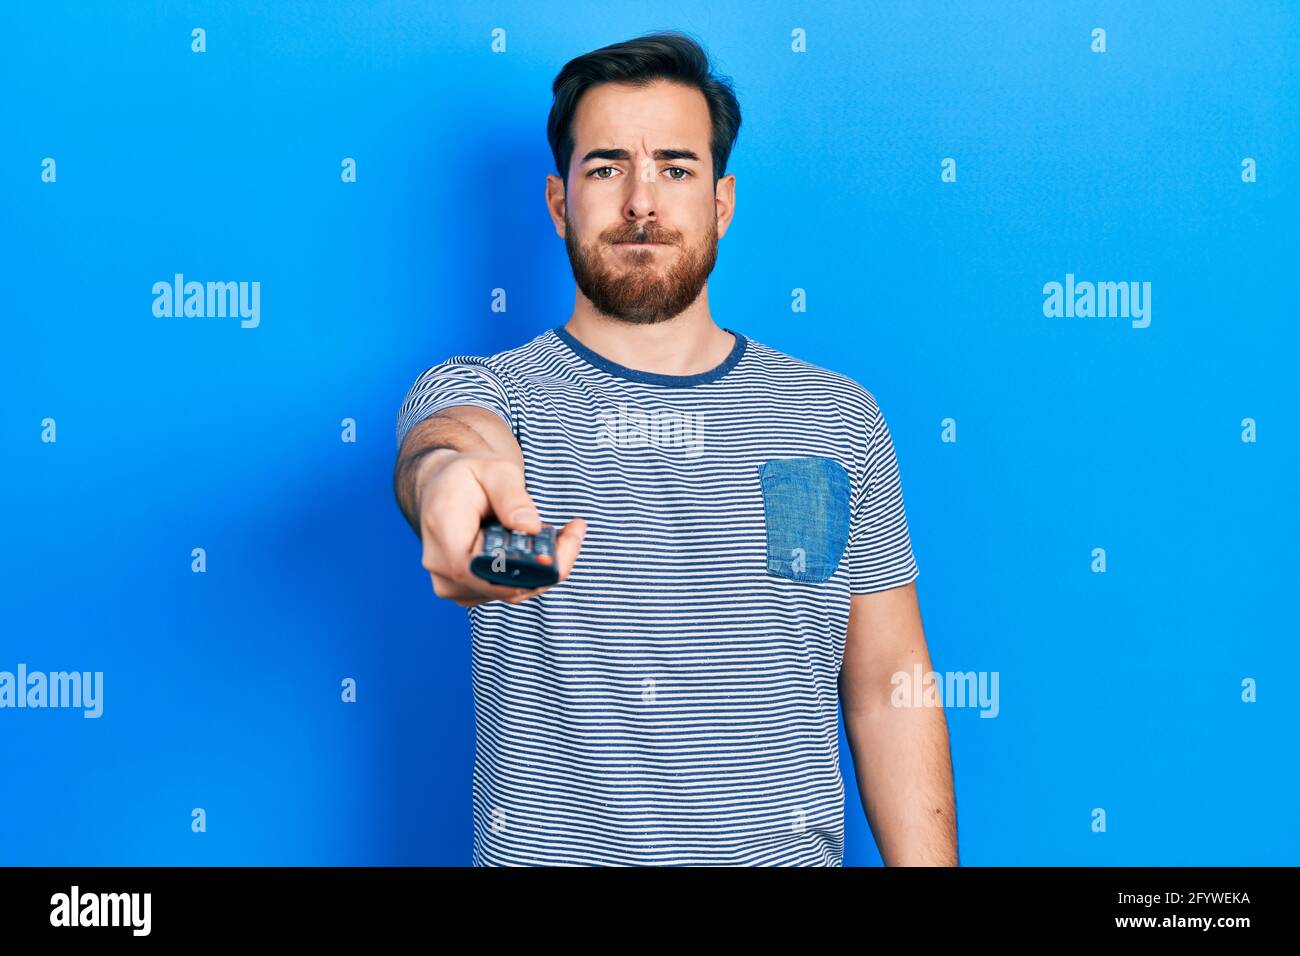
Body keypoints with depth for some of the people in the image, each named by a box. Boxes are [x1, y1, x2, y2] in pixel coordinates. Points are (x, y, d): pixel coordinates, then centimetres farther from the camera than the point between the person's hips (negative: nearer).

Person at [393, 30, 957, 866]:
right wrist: (452, 472, -53)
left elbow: (887, 689, 1)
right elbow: (446, 435, -31)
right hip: (546, 854, -1)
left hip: (787, 854, 2)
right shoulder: (475, 390, -6)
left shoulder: (838, 418, 0)